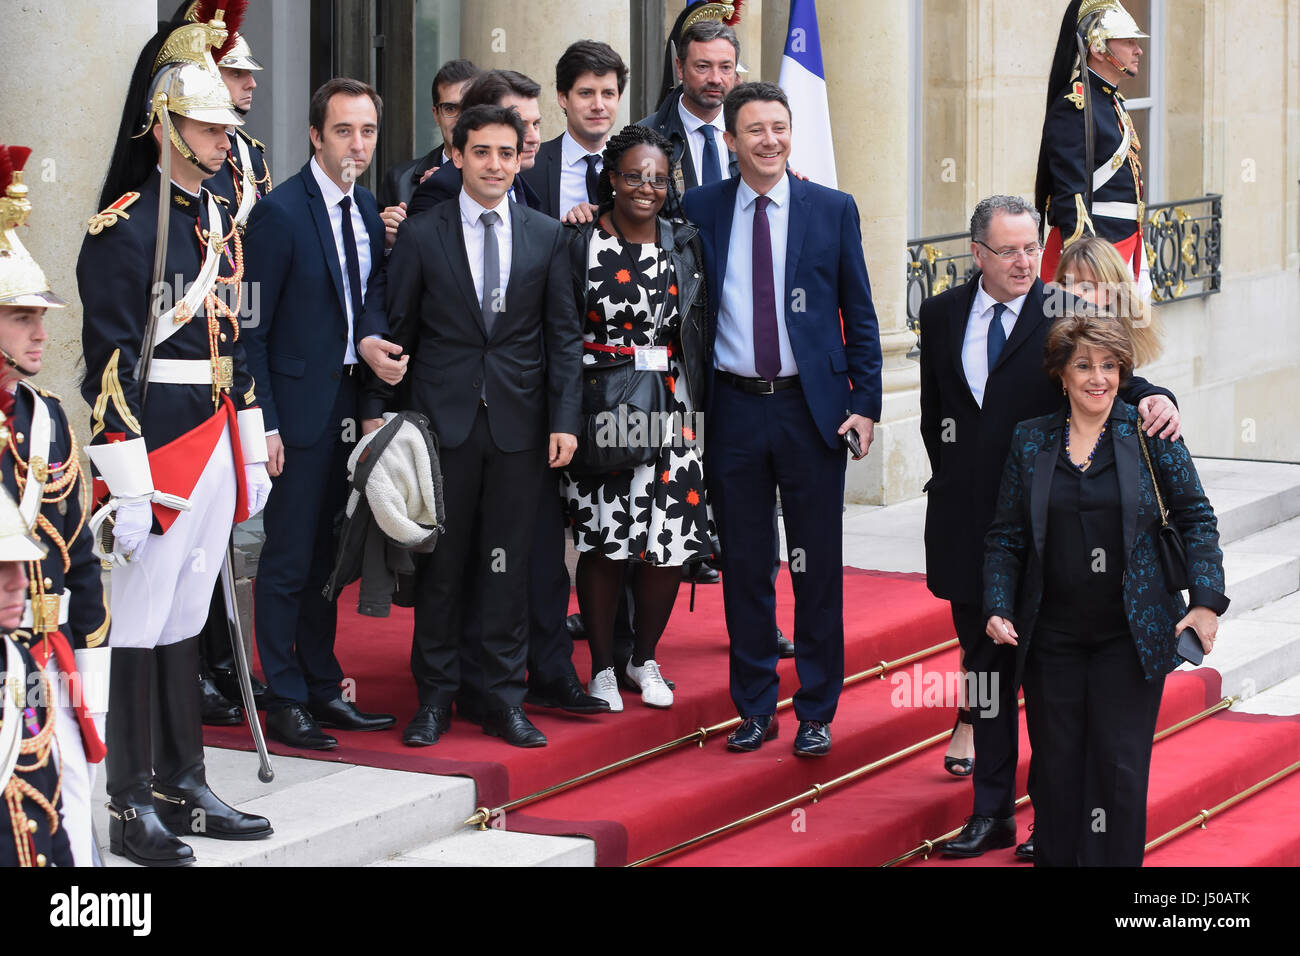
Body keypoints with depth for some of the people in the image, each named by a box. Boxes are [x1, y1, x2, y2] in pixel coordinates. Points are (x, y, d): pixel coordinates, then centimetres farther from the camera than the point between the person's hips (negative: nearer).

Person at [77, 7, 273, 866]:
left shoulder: (219, 224, 13)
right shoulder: (123, 229, -12)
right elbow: (110, 360, -16)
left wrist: (252, 446, 18)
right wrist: (129, 484, -19)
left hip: (217, 448, 8)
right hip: (157, 448, -8)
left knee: (185, 622, 13)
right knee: (141, 627, -2)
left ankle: (182, 788, 20)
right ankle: (131, 808, 4)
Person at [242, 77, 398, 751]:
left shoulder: (367, 209, 9)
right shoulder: (279, 213, -12)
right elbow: (251, 328, -12)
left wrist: (373, 344, 0)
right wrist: (264, 423, -16)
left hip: (351, 407, 7)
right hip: (299, 409, -7)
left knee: (326, 557, 15)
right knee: (288, 562, -2)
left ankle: (323, 689, 23)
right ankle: (285, 702, 6)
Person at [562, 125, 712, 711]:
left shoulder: (684, 244, 7)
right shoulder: (581, 244, -2)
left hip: (667, 405, 3)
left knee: (669, 541, 0)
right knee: (603, 541, -2)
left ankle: (644, 659, 20)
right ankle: (602, 667, 13)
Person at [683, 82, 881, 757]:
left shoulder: (833, 210, 3)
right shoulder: (699, 210, 4)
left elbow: (859, 315, 4)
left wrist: (866, 403, -2)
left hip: (811, 409, -1)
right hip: (732, 410, 1)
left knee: (818, 567, 3)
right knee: (743, 566, 7)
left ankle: (816, 712, 13)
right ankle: (754, 707, 18)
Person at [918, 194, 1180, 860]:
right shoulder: (943, 316, 7)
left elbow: (1107, 380, -16)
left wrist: (1152, 398, -36)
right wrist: (956, 479, 9)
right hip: (968, 524, 4)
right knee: (985, 668, 13)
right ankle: (992, 813, 22)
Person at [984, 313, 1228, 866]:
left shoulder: (1150, 435, 1)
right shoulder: (1030, 441, 6)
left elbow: (1196, 519, 4)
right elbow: (1005, 537, 10)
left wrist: (1206, 601, -5)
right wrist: (998, 608, -3)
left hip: (1130, 636, -2)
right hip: (1051, 635, 2)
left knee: (1119, 767, -3)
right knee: (1055, 768, 5)